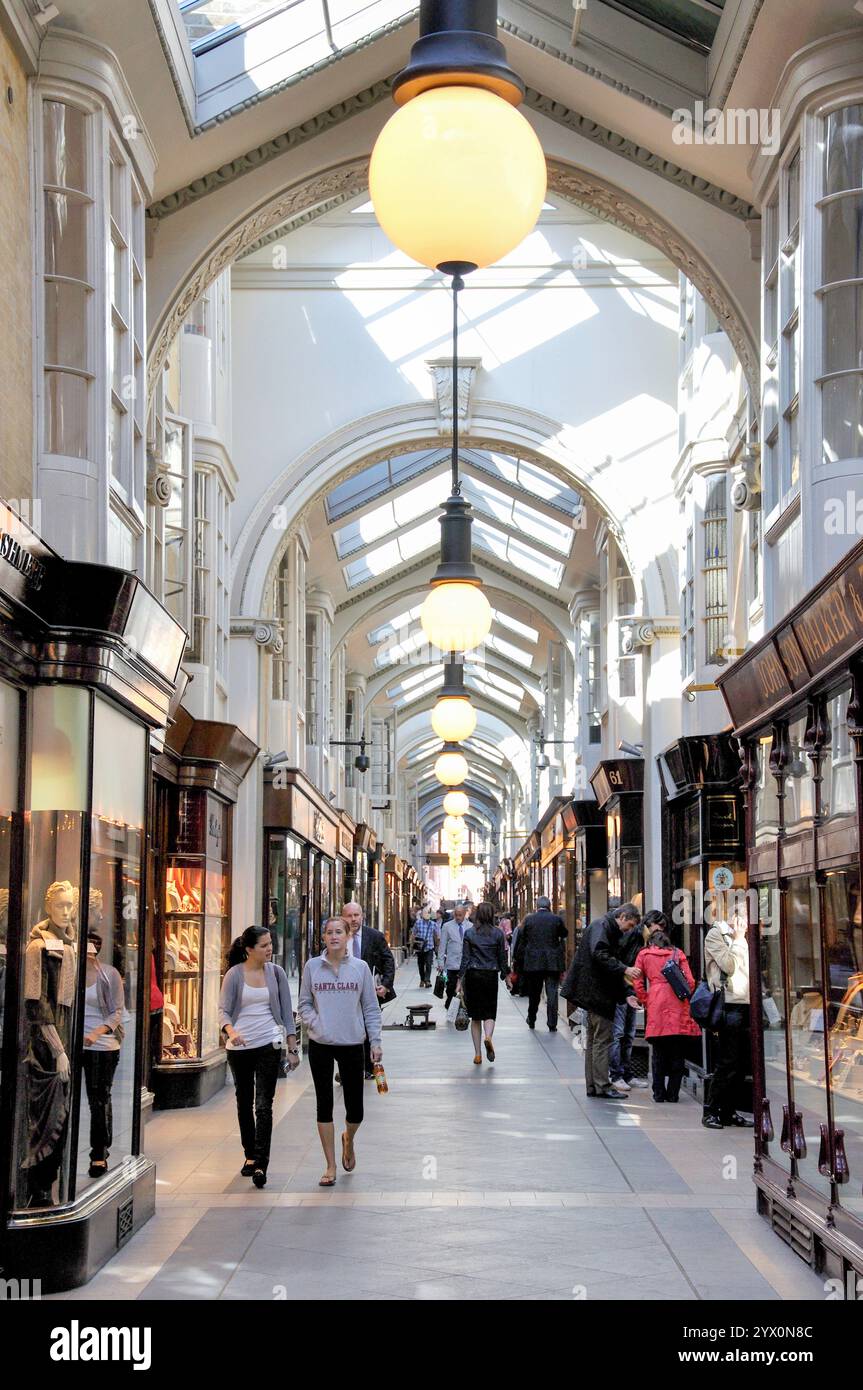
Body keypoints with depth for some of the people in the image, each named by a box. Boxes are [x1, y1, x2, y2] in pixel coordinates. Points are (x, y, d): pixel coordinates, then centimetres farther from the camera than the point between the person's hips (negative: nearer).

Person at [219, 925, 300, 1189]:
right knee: (244, 1103, 13)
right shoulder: (234, 975, -3)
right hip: (239, 1047, 1)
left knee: (264, 1105, -10)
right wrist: (231, 1031, -26)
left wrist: (293, 1048, 3)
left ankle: (261, 1163, -12)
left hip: (269, 1045, -1)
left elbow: (286, 1012, 6)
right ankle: (250, 1156, 28)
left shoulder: (276, 972, 2)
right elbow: (223, 1010, -5)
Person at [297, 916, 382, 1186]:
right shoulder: (312, 966, 0)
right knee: (324, 1105, 3)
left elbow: (371, 1008, 3)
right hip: (320, 1045, 0)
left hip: (352, 1044, 0)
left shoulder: (360, 967, 0)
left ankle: (348, 1140, 36)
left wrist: (375, 1042, -1)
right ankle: (331, 1166, 13)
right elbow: (303, 1004, 7)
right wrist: (315, 1023, -11)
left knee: (355, 1109, 1)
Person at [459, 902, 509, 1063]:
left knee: (475, 1016, 7)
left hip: (473, 975, 0)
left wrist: (460, 980, 1)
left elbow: (465, 958, -3)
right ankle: (488, 1036, -25)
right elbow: (502, 957, 3)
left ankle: (477, 1054, 5)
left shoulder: (469, 933, -2)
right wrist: (505, 975, 16)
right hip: (491, 976, 0)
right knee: (490, 1012, 8)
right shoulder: (498, 933, -1)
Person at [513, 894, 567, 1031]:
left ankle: (531, 1021, 26)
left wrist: (517, 962, 9)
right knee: (552, 993, 1)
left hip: (532, 962, 1)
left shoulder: (528, 920, -1)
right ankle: (552, 1024, -3)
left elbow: (521, 943, 3)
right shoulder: (557, 919, -1)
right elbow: (564, 939, 3)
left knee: (533, 994, 14)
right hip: (553, 962, -1)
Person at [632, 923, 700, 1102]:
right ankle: (673, 1093, 4)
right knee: (678, 1053, 5)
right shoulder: (678, 954, 14)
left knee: (658, 1053, 6)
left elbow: (638, 984, 7)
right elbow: (690, 982, 7)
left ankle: (659, 1093, 4)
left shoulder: (644, 954, 13)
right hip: (678, 1006, 0)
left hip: (656, 1006, 0)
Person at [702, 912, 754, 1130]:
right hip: (729, 1006, -8)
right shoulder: (716, 935, -2)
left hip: (745, 1005, 8)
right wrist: (739, 940, -6)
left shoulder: (740, 937, 21)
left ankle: (729, 1111, 12)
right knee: (727, 1063, -9)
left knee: (742, 1064, 6)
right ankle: (711, 1112, -3)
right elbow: (729, 966, -14)